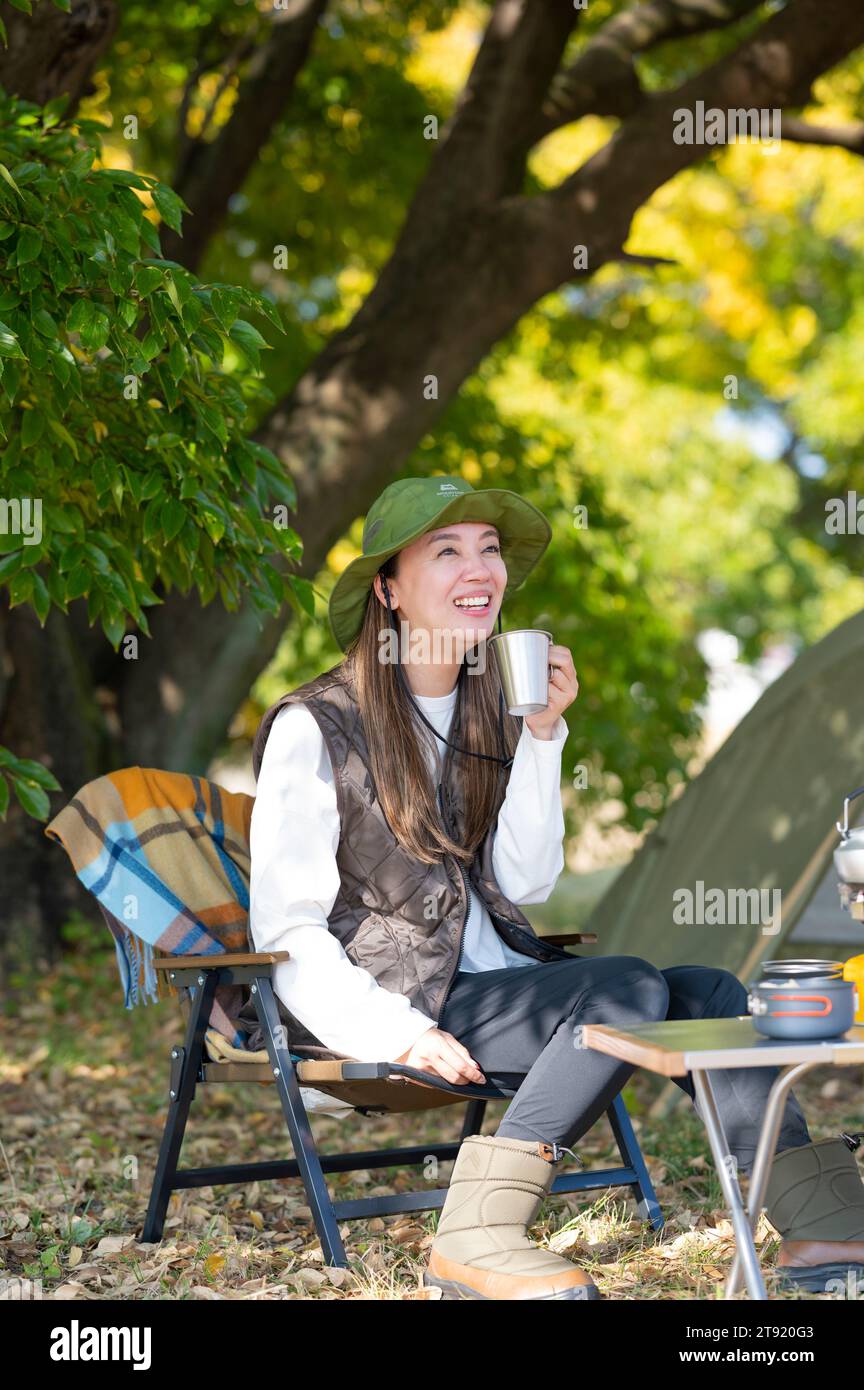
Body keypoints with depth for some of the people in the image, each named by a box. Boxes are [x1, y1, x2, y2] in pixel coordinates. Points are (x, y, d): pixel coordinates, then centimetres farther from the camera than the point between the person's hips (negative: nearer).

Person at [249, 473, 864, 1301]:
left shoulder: (489, 711, 13)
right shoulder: (313, 727, -9)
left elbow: (524, 883, 3)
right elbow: (284, 930, -12)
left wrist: (541, 734, -7)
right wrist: (398, 1032, -25)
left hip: (496, 979, 7)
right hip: (390, 999, -7)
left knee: (705, 991, -13)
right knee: (627, 989, -26)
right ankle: (475, 1241, -29)